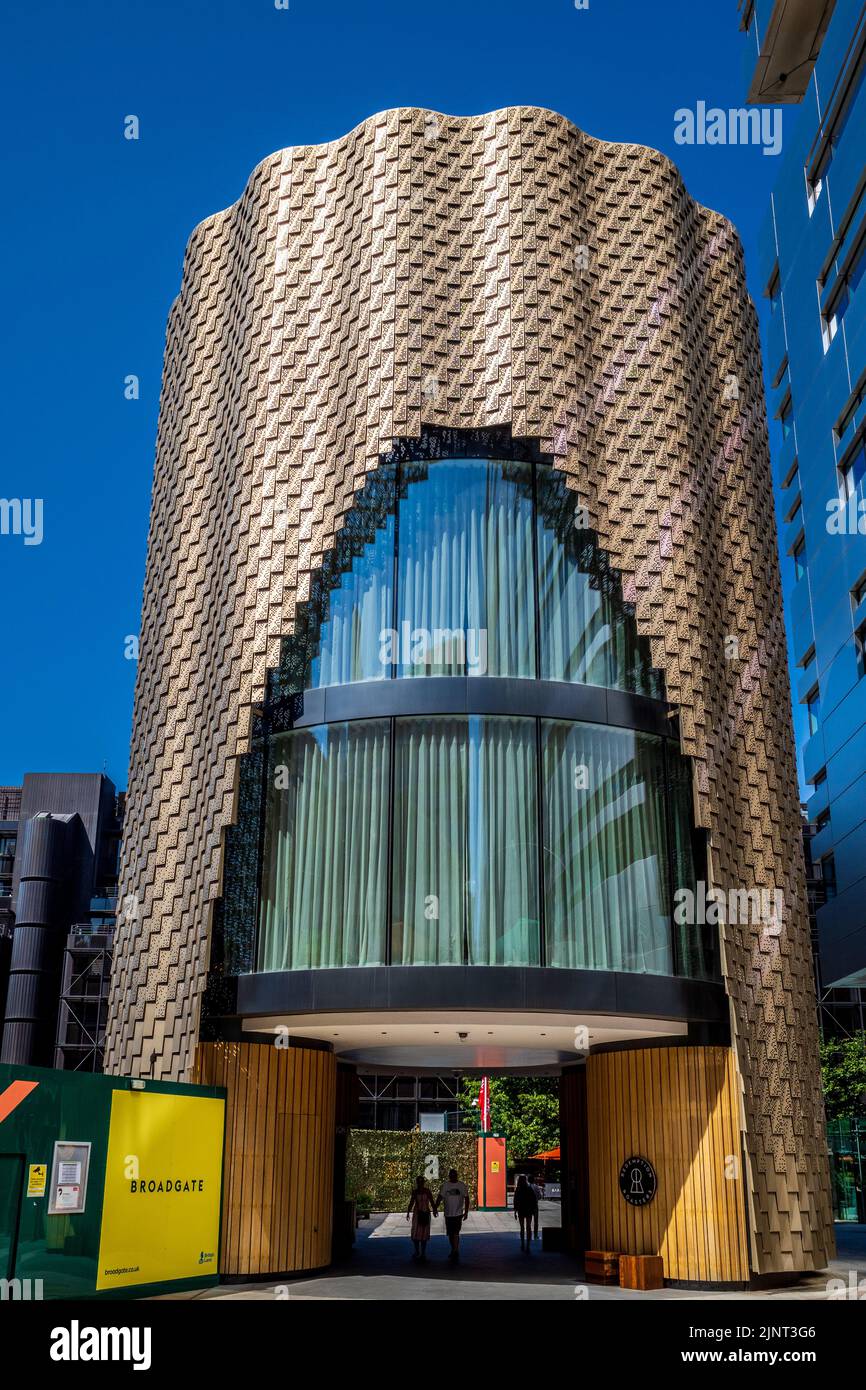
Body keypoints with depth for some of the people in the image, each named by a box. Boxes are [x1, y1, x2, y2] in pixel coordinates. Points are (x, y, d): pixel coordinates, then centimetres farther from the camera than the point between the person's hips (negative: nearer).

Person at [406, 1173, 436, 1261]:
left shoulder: (427, 1191, 1)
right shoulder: (415, 1191, 3)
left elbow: (432, 1201, 0)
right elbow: (411, 1203, 7)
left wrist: (434, 1210, -15)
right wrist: (408, 1212, -2)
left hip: (426, 1213, -1)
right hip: (417, 1213, 1)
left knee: (424, 1233, 2)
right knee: (415, 1233, -3)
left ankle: (423, 1253, 12)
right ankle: (417, 1252, 15)